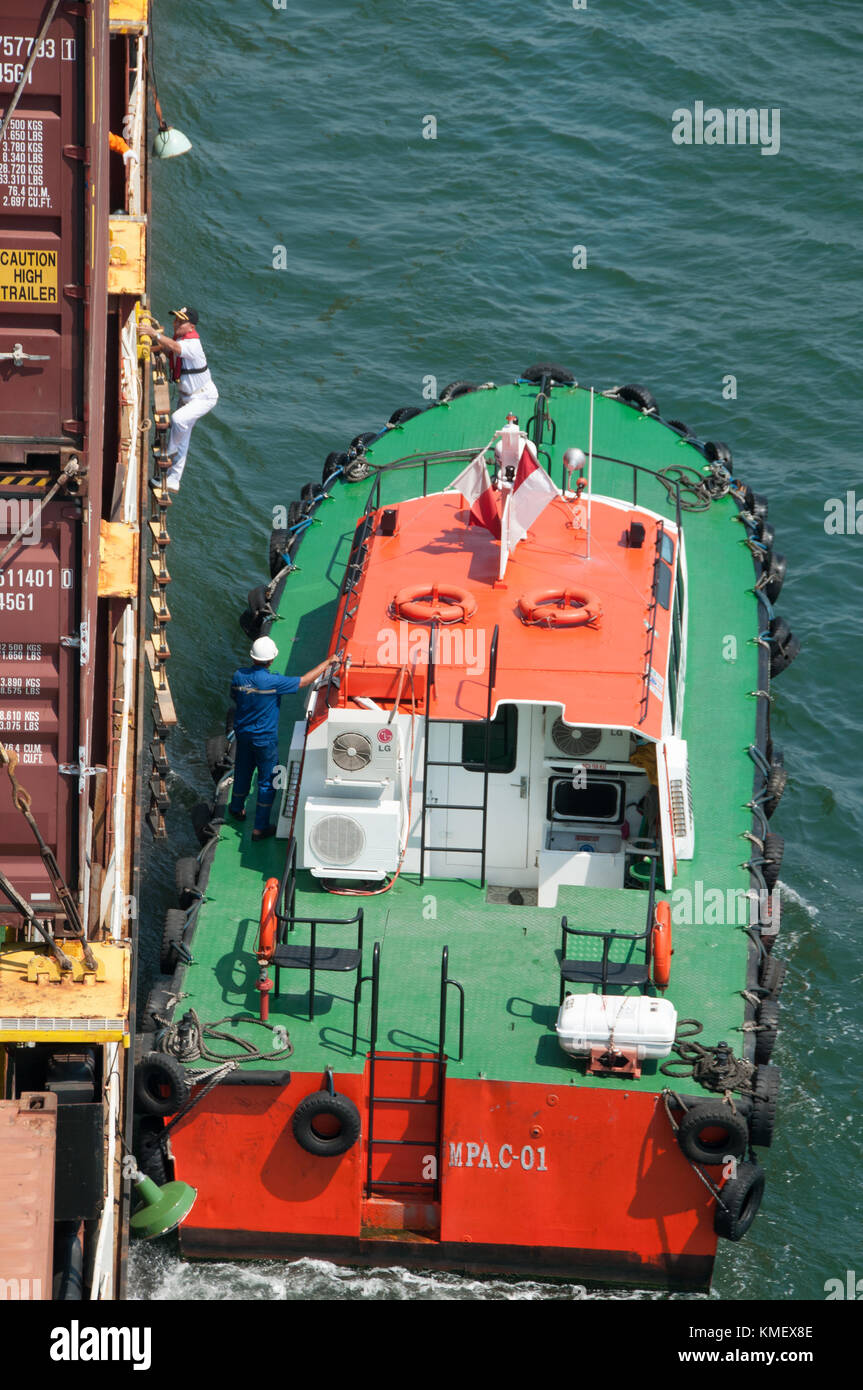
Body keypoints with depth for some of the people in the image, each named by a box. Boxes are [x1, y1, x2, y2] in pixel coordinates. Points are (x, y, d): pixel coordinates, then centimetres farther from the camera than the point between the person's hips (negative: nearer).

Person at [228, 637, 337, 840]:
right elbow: (304, 681, -20)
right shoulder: (272, 682, -27)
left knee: (242, 772, 27)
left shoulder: (239, 675, -11)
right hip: (265, 738, -5)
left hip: (242, 733, 5)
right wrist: (326, 663, -10)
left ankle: (237, 809, 48)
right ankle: (260, 827, 14)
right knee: (267, 781, 8)